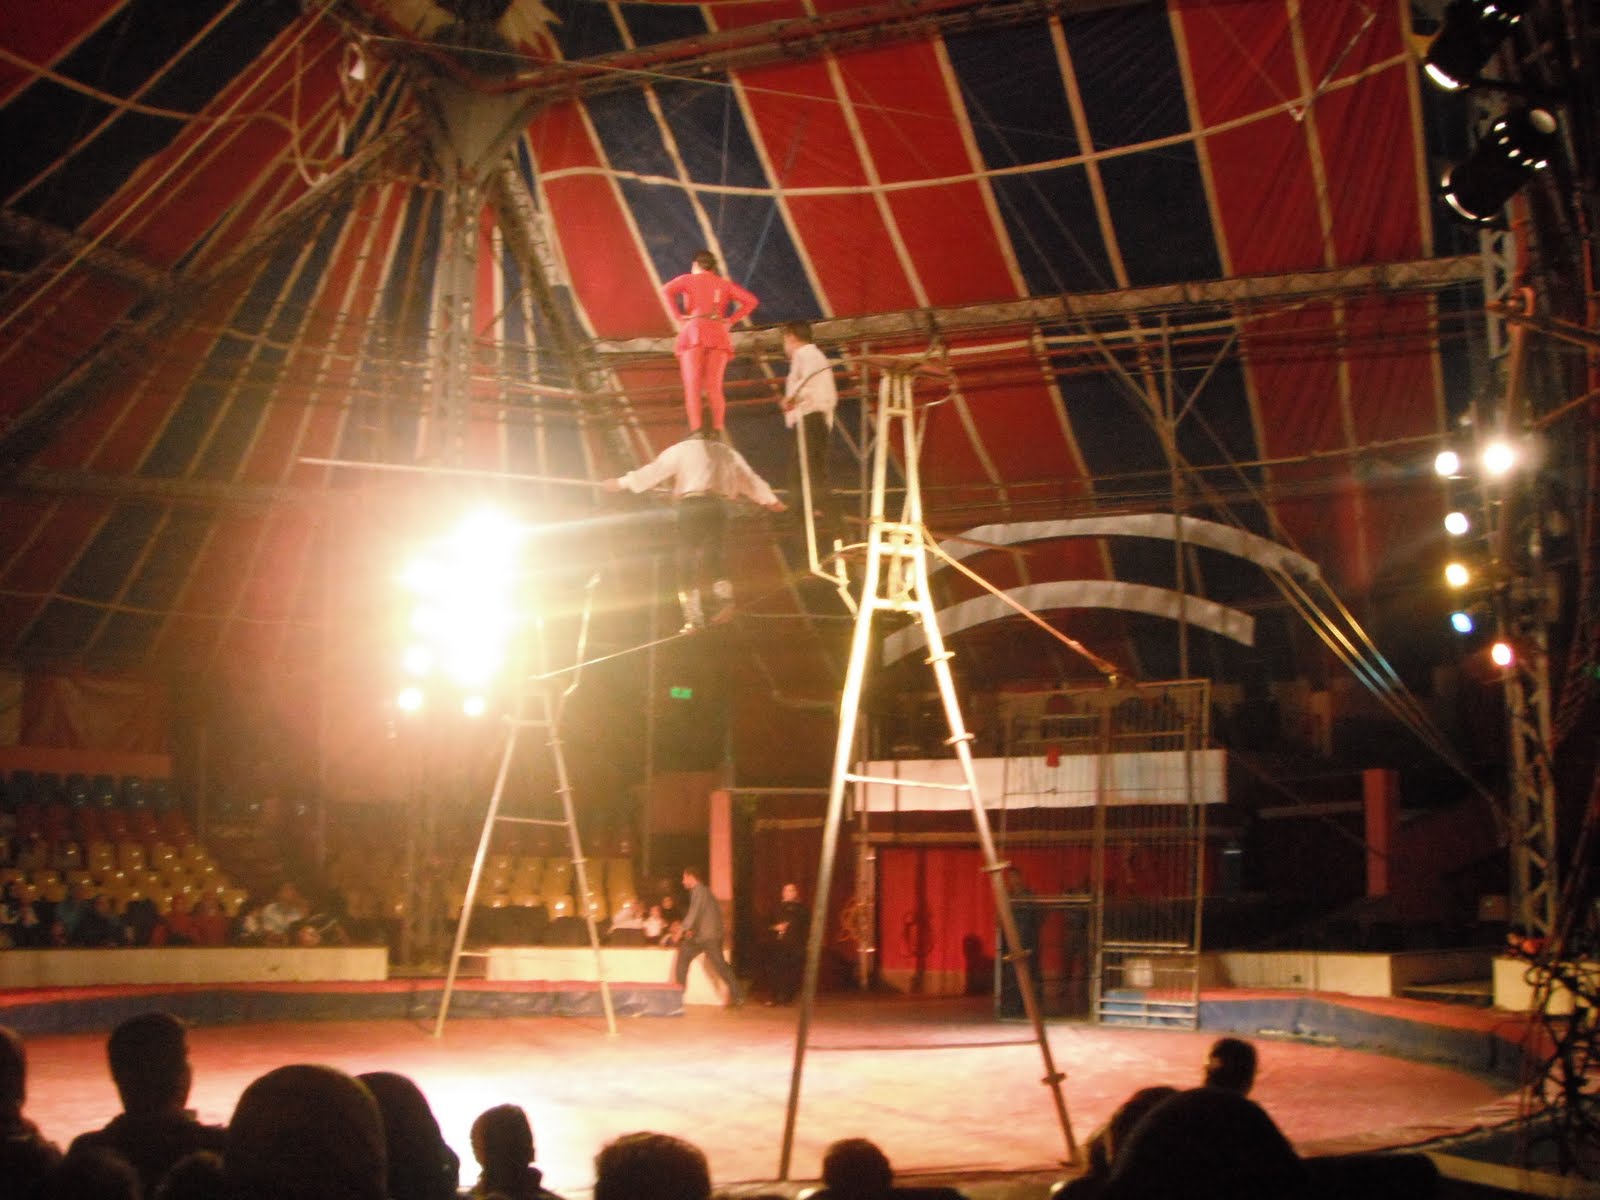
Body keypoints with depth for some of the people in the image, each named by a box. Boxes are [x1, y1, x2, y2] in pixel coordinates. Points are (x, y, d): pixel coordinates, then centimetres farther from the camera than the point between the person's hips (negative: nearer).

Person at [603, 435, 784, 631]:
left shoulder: (682, 450, 6)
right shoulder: (727, 453, 18)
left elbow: (654, 470, 4)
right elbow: (749, 478, 23)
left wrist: (620, 483, 9)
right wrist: (771, 499, 34)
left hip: (692, 506, -4)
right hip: (718, 507, 4)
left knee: (687, 561, 1)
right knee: (712, 558, 15)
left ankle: (694, 618, -5)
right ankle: (724, 594, -12)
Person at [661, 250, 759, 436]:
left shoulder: (688, 279, 12)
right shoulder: (725, 284, 20)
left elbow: (666, 290, -7)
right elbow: (751, 301, 11)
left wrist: (678, 316, -4)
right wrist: (730, 319, 9)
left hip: (694, 332, -3)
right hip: (718, 334, 3)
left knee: (692, 385, -8)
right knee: (715, 387, 0)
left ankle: (696, 428, -25)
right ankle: (718, 431, -14)